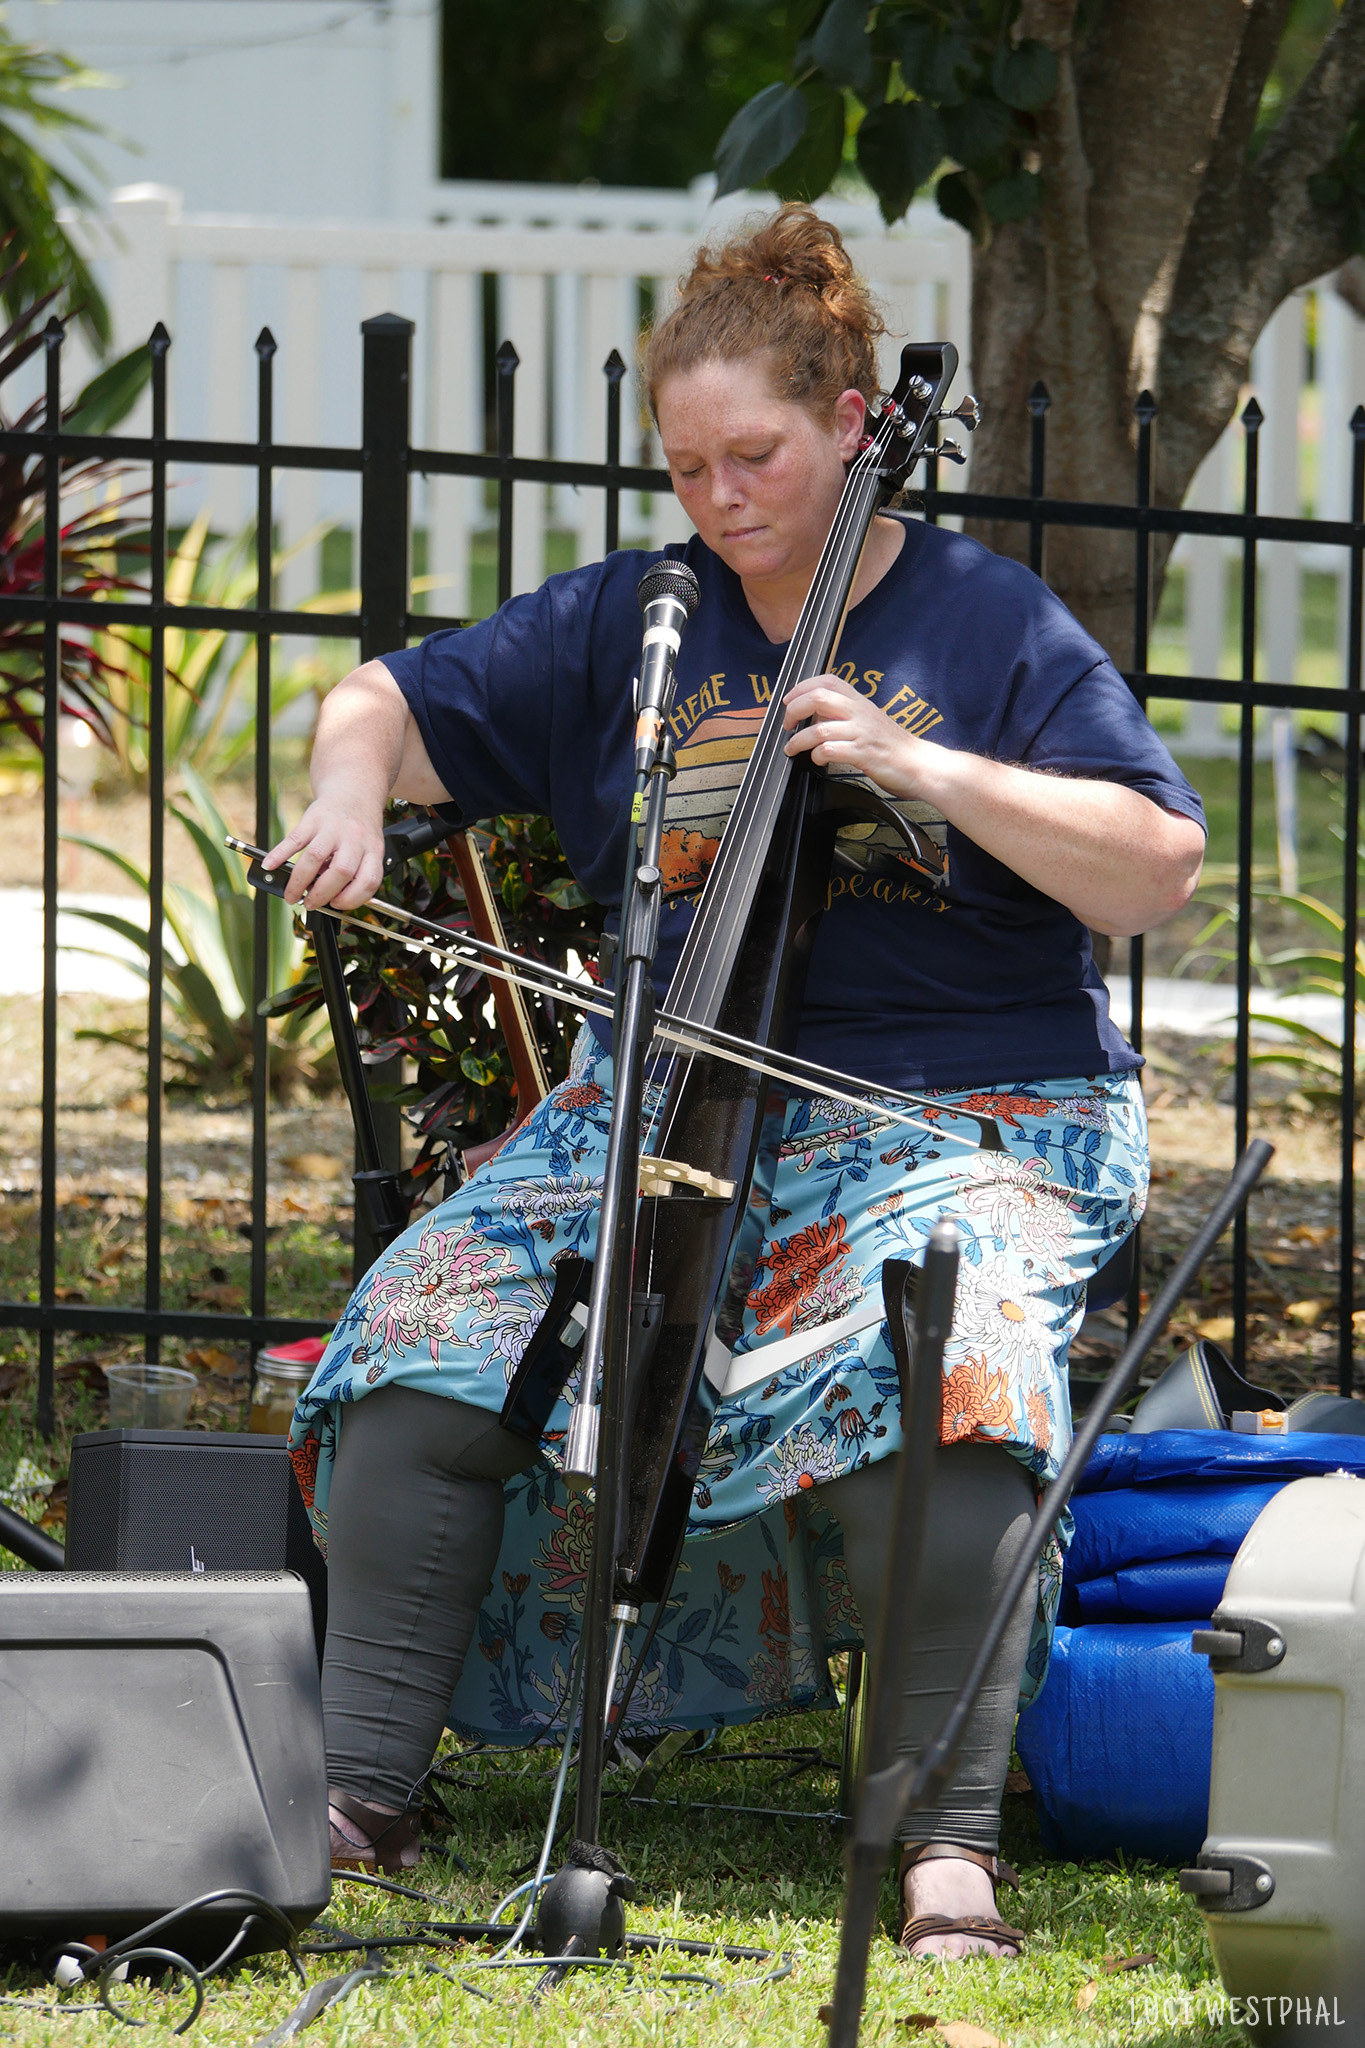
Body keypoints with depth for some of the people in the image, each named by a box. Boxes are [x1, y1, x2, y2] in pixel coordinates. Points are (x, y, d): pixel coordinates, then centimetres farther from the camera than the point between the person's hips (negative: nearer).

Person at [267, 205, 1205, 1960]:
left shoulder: (989, 628, 1)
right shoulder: (627, 627, 11)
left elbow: (1160, 867, -6)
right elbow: (388, 705, 14)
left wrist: (927, 768, -16)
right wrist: (349, 792, -10)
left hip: (955, 1119, -4)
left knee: (939, 1388, -35)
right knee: (423, 1350, -19)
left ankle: (947, 1848, -30)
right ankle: (359, 1798, -11)